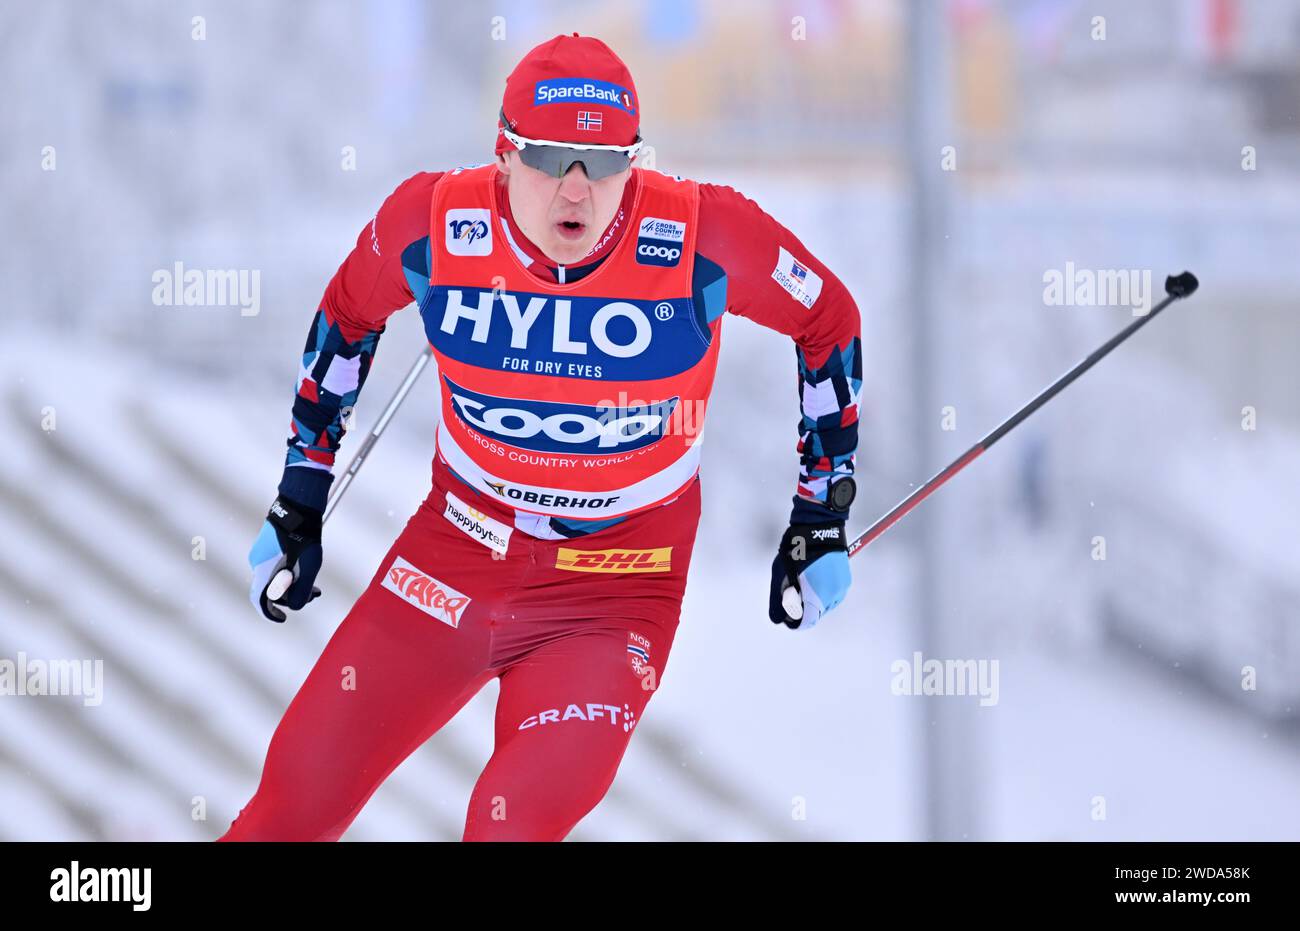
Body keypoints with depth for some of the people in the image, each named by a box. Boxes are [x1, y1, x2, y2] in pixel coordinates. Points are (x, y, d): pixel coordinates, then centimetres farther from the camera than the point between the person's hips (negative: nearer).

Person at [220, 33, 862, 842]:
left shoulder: (705, 240, -20)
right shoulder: (433, 223, -14)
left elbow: (829, 320, -2)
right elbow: (349, 314, 7)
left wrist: (824, 518, 2)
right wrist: (299, 501, 12)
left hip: (619, 584, -2)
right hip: (460, 542, 2)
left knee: (517, 824, -19)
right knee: (301, 792, 4)